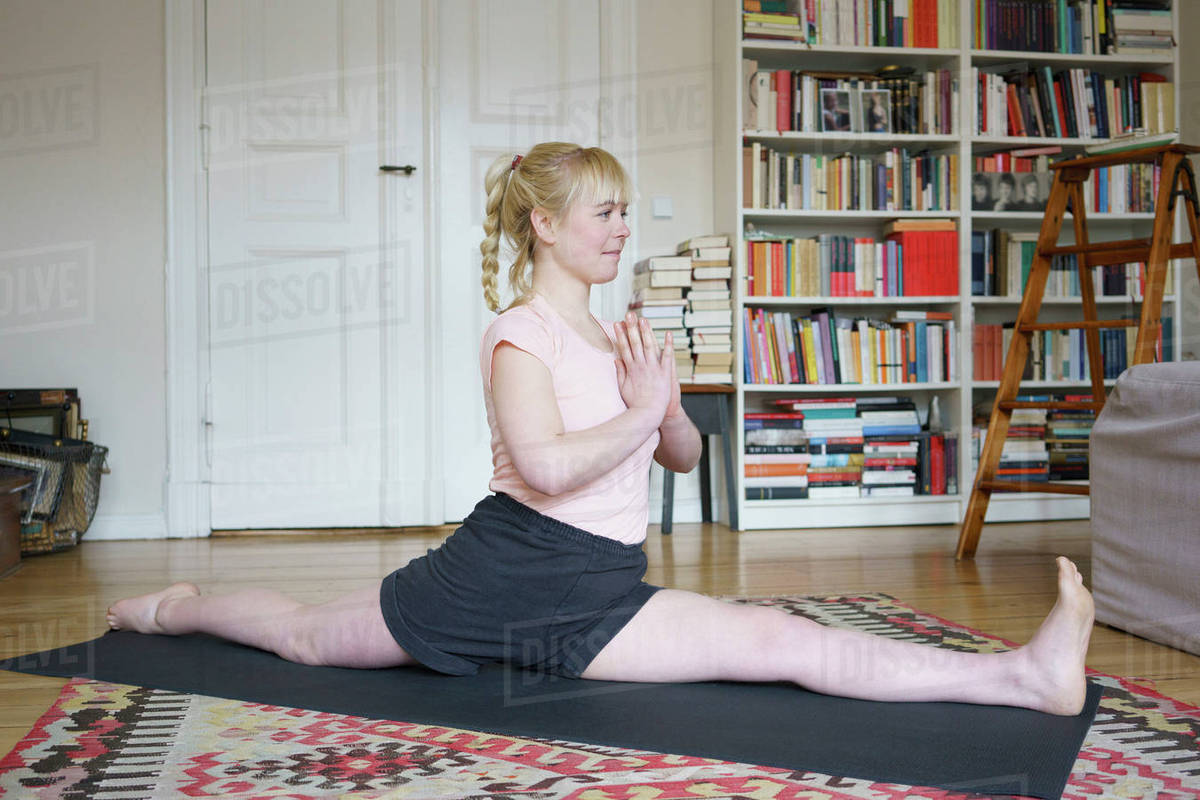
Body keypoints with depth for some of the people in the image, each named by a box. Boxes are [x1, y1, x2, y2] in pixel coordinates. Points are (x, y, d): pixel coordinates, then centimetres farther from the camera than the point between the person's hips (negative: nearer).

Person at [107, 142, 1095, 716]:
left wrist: (668, 410, 2)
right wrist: (638, 418, -15)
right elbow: (544, 465, -30)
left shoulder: (622, 337, 19)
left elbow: (687, 456, 25)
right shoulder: (521, 333, -10)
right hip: (506, 564, -4)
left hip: (600, 594, 5)